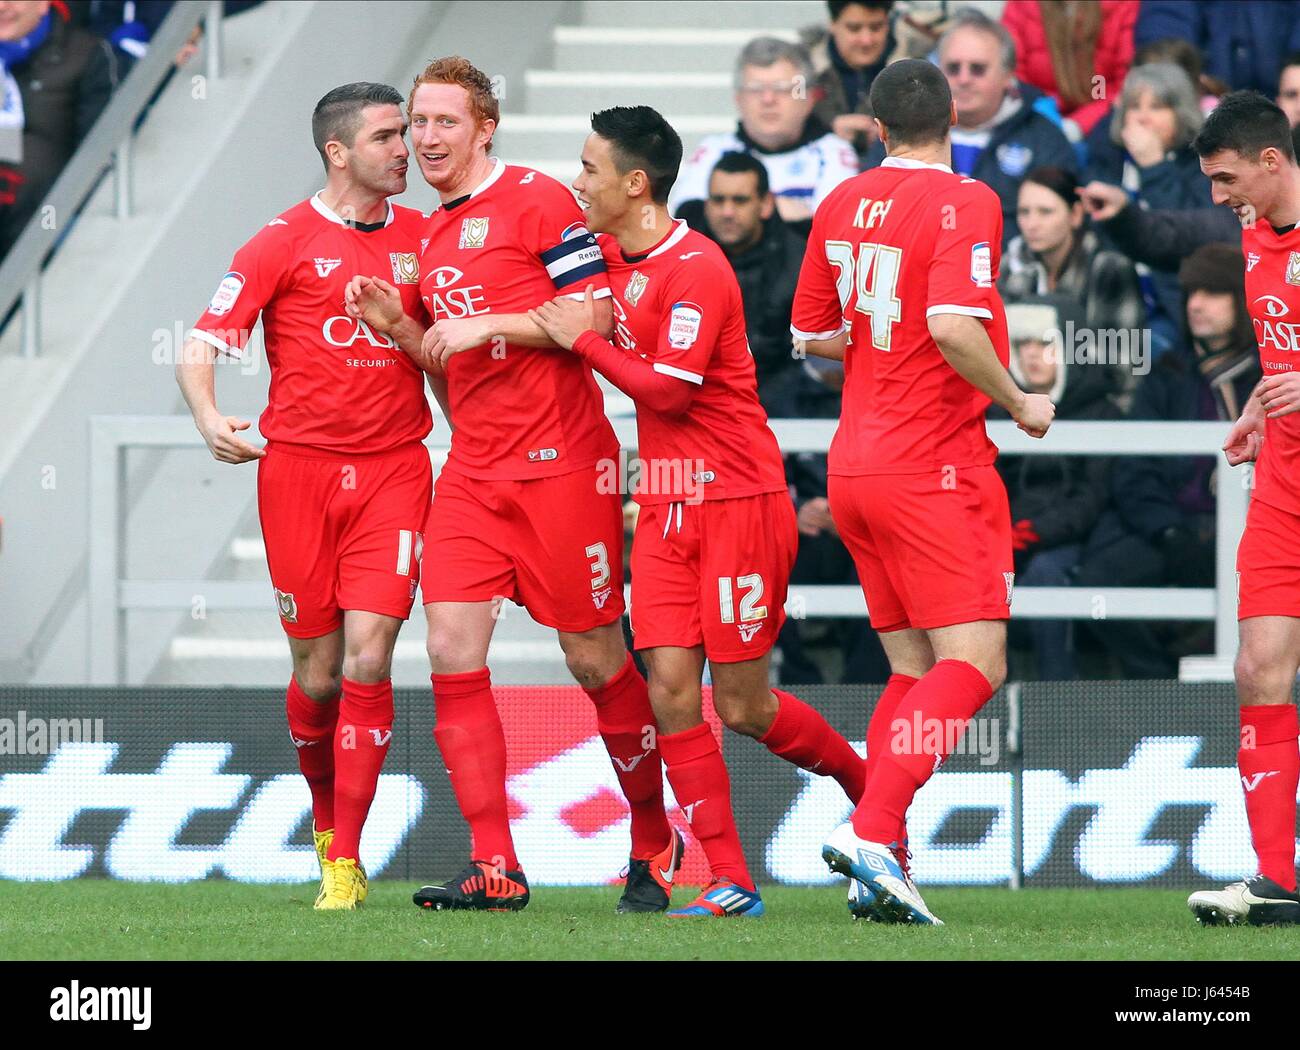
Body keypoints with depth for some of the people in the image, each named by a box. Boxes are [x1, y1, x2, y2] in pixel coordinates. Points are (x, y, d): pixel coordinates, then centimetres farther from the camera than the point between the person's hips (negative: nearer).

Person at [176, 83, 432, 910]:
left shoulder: (422, 237, 9)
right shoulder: (283, 244, -2)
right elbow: (201, 349, -5)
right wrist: (210, 419, -23)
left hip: (394, 468, 1)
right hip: (299, 468, -1)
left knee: (368, 658, -12)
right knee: (318, 672, 4)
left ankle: (345, 863, -8)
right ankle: (326, 816, 32)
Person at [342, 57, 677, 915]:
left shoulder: (538, 202, -7)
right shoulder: (434, 233, 17)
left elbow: (598, 317, -13)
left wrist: (487, 325, -16)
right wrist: (396, 325, 5)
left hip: (560, 462, -7)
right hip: (474, 472, 7)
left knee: (595, 658, 1)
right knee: (453, 647, -7)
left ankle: (653, 843, 20)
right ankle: (495, 868, -5)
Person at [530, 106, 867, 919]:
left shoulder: (696, 269, -17)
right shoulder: (615, 254, 9)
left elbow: (669, 389, -20)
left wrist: (585, 341, -11)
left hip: (740, 500, -8)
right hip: (666, 507, 8)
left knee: (744, 706, -2)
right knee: (671, 689, -5)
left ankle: (871, 789, 24)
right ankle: (731, 882, -2)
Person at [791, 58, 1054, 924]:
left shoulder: (844, 204, 9)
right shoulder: (963, 203, -12)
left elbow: (813, 334, 16)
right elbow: (953, 324, -25)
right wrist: (1020, 402, -12)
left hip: (856, 462, 8)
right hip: (936, 465, -8)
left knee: (914, 670, 13)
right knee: (973, 664, -8)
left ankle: (880, 869, 4)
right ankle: (873, 829, -24)